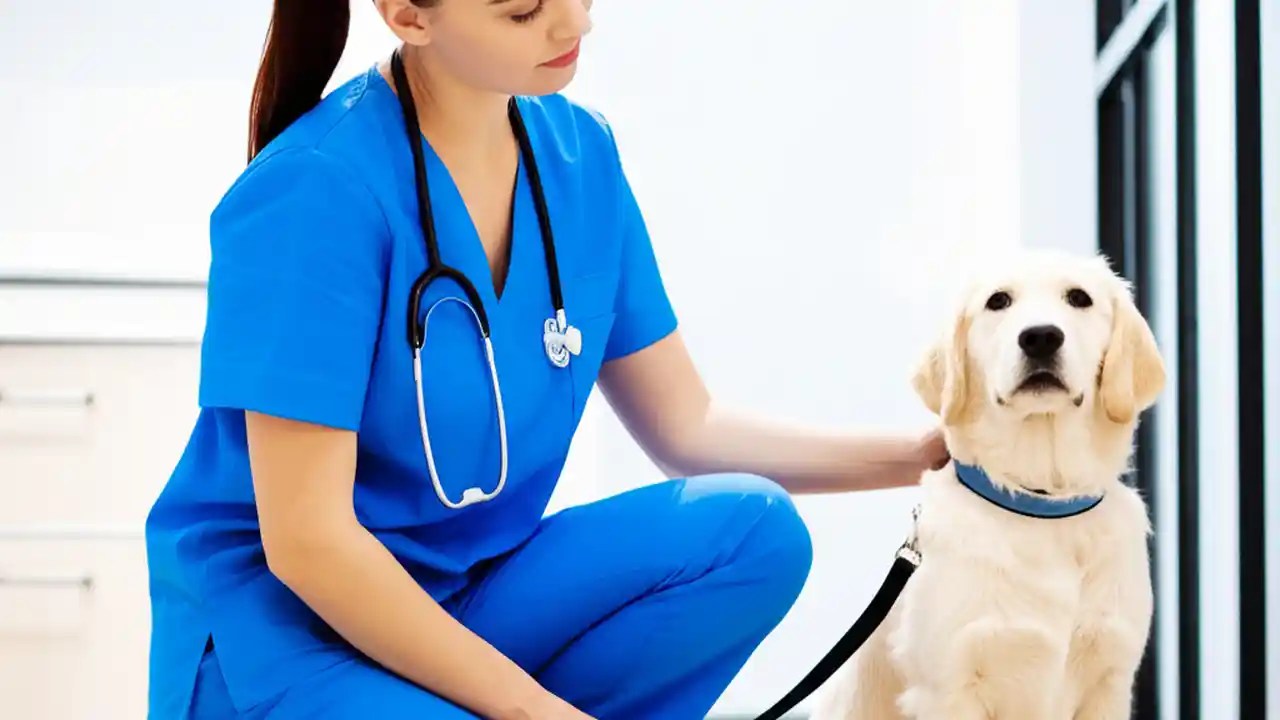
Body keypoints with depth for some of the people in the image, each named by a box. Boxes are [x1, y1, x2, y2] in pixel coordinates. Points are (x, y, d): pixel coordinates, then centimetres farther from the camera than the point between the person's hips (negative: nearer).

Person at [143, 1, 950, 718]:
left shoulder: (578, 151, 0)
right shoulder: (319, 189, -22)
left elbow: (686, 428, 7)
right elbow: (305, 539, -22)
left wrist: (922, 453, -6)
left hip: (468, 595, 7)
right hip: (279, 620, -7)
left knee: (753, 531, -16)